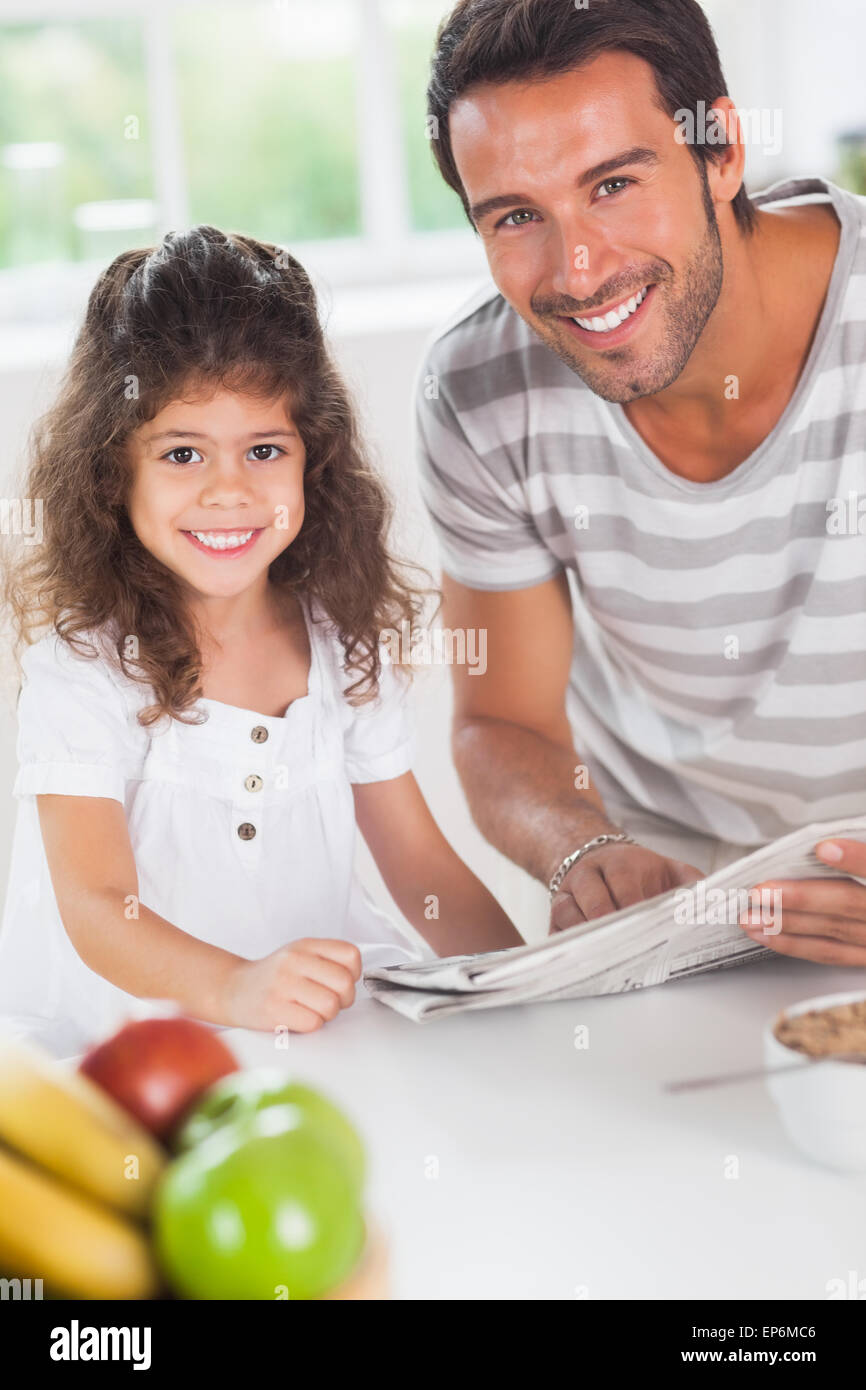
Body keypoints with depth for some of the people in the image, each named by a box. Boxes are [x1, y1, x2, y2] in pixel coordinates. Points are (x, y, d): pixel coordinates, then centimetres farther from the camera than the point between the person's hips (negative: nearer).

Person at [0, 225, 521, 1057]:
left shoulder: (342, 645, 7)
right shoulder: (84, 666, -10)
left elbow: (418, 862, 10)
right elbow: (94, 904, -21)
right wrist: (235, 987, -41)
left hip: (332, 1032, 4)